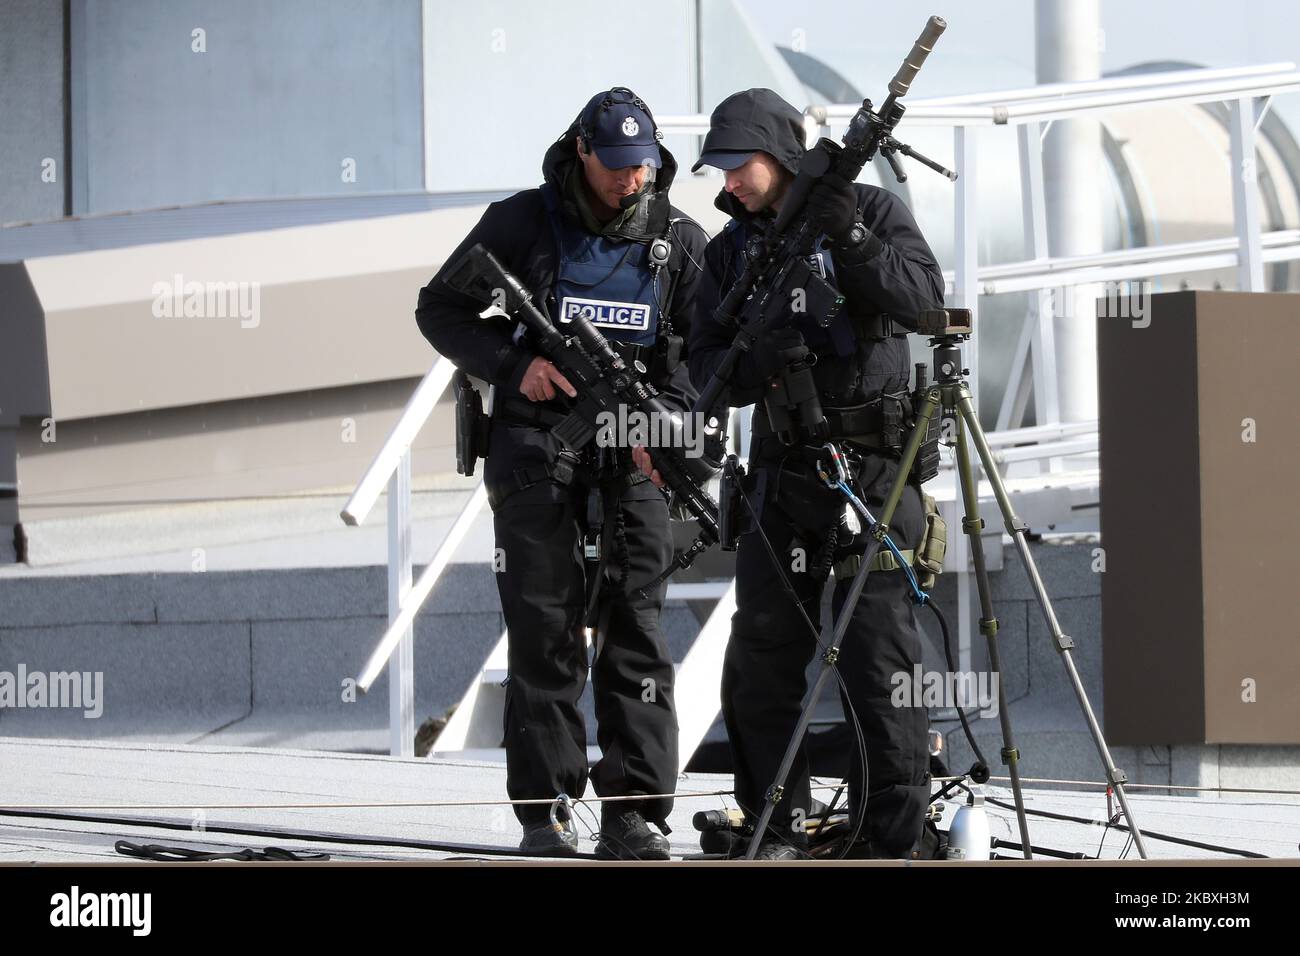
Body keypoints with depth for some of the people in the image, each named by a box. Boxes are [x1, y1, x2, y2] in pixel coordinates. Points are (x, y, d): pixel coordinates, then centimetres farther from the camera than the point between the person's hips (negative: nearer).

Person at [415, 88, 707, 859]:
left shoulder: (681, 241, 6)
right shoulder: (522, 223, 1)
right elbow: (440, 310, 6)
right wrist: (513, 364, -10)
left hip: (635, 455, 2)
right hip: (536, 453, -1)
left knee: (636, 634, -3)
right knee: (545, 634, -3)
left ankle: (634, 814, -2)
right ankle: (544, 813, 0)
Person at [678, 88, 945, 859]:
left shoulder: (873, 212, 1)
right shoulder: (731, 251, 11)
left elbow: (923, 297, -13)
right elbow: (708, 373, 5)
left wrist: (849, 240, -20)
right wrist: (759, 360, -15)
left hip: (874, 468, -5)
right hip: (783, 470, 5)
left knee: (881, 660, -8)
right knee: (760, 657, 5)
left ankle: (891, 837, -5)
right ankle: (778, 829, 16)